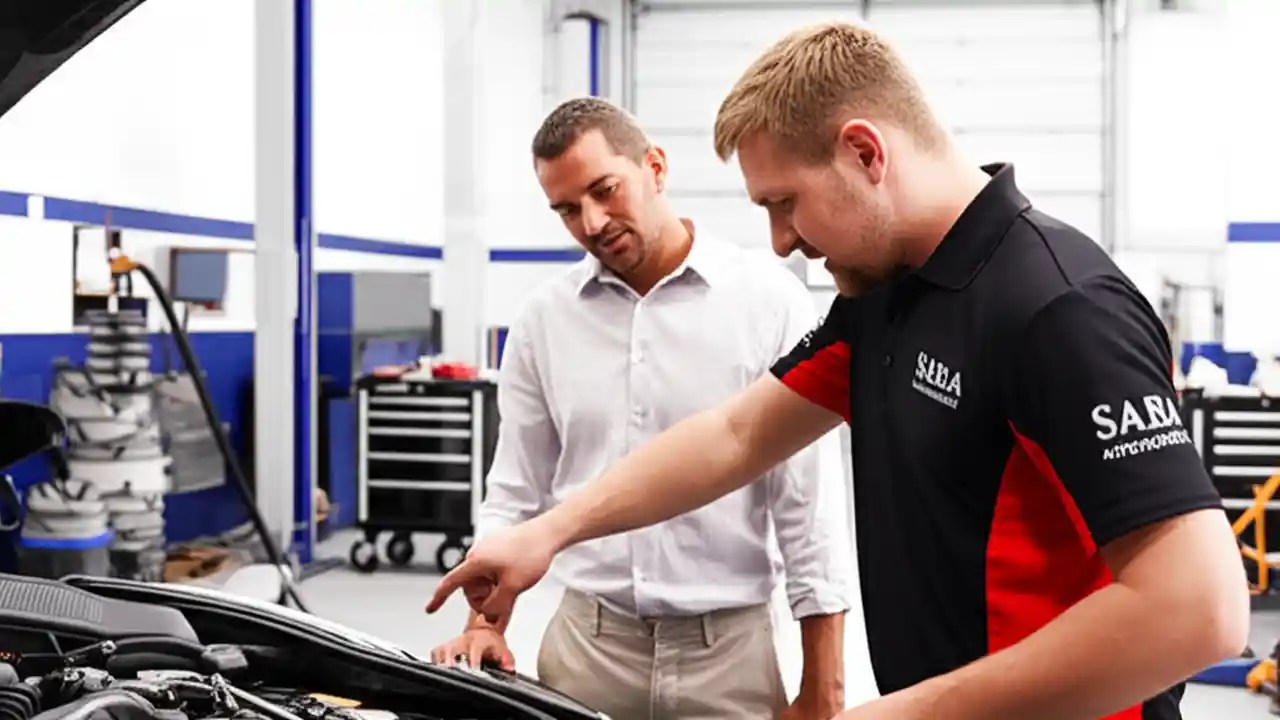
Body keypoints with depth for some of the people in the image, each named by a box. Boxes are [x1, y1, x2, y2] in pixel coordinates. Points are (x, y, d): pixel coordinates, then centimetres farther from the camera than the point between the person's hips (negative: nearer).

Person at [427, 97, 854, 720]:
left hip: (727, 647, -2)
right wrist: (485, 625, -1)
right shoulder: (543, 320, 4)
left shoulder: (768, 299, -6)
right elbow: (516, 495, 11)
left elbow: (812, 497, -7)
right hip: (585, 641, 3)